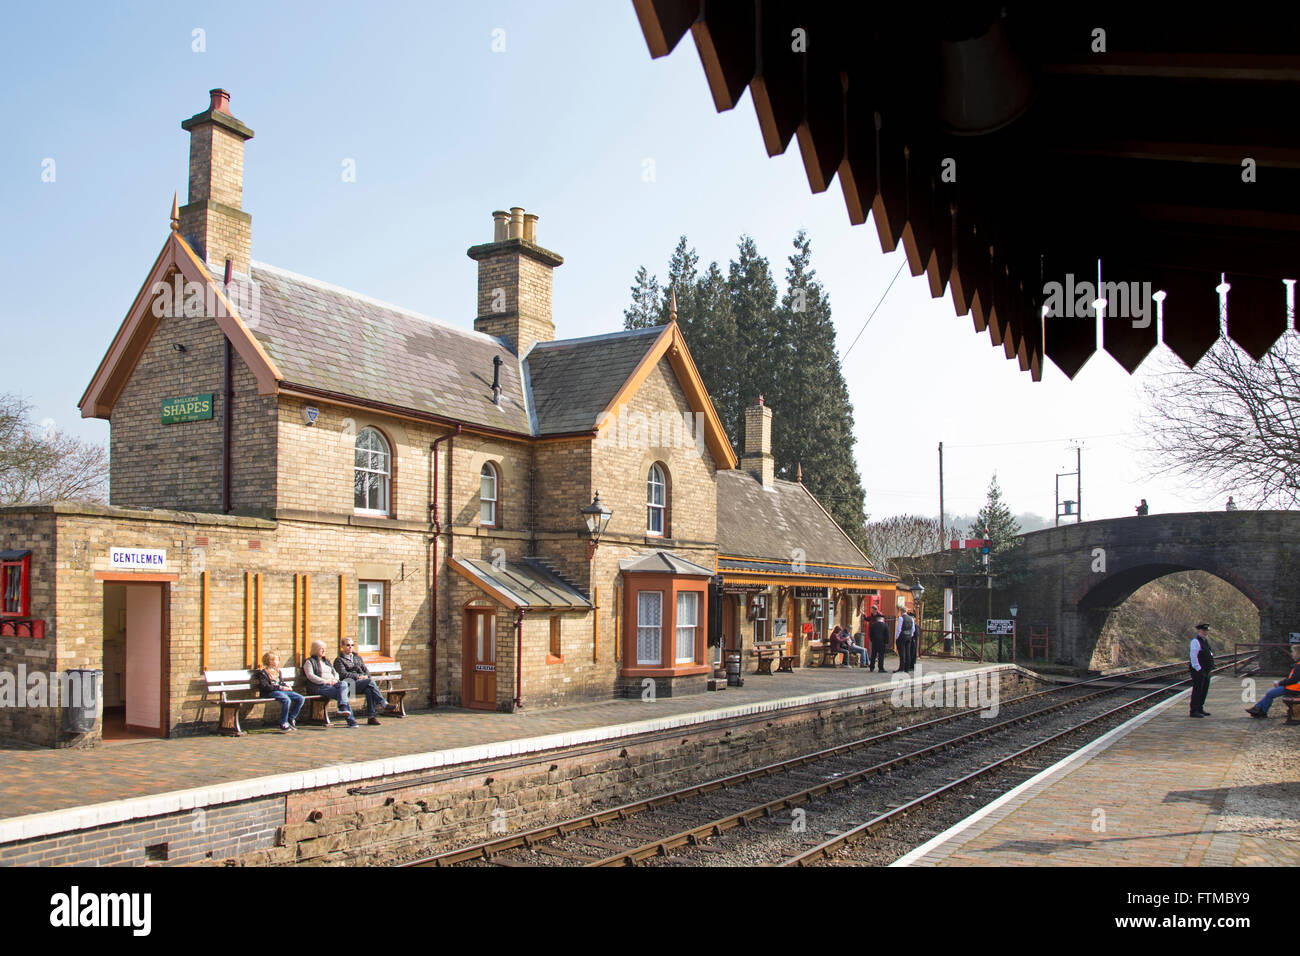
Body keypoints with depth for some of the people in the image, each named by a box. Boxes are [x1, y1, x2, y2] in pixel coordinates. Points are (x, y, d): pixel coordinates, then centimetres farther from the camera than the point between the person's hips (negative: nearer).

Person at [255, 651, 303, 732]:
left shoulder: (277, 671, 25)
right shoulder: (262, 672, 0)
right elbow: (265, 686, -11)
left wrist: (286, 686, 4)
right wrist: (280, 687, -16)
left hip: (282, 690, 7)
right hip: (270, 692, -7)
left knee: (301, 698, -13)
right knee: (286, 700, -37)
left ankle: (291, 719, 0)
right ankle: (283, 724, -25)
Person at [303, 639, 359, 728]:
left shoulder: (326, 661, 30)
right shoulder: (309, 662, 8)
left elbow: (335, 673, 26)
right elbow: (310, 676, -7)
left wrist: (335, 679, 1)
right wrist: (325, 681, -17)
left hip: (332, 684, 6)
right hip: (319, 687, -6)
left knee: (344, 684, -29)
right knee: (343, 694, -28)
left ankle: (343, 707, -40)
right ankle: (350, 720, -34)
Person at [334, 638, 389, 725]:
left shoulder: (357, 657, 26)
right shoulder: (339, 660, 8)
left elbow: (367, 671, 21)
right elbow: (343, 674, -7)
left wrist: (366, 676, -2)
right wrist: (359, 676, -12)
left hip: (364, 683, 5)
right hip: (350, 685, -5)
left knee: (369, 690, -32)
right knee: (371, 681, -31)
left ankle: (371, 716, -33)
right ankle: (383, 703, -28)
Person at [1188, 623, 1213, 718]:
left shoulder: (1205, 641, 17)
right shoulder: (1195, 641, -13)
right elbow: (1193, 657, -19)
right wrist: (1199, 669, -21)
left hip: (1206, 671, 10)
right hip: (1198, 671, -10)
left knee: (1204, 690, 14)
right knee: (1197, 690, -8)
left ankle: (1200, 709, 24)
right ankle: (1193, 711, -5)